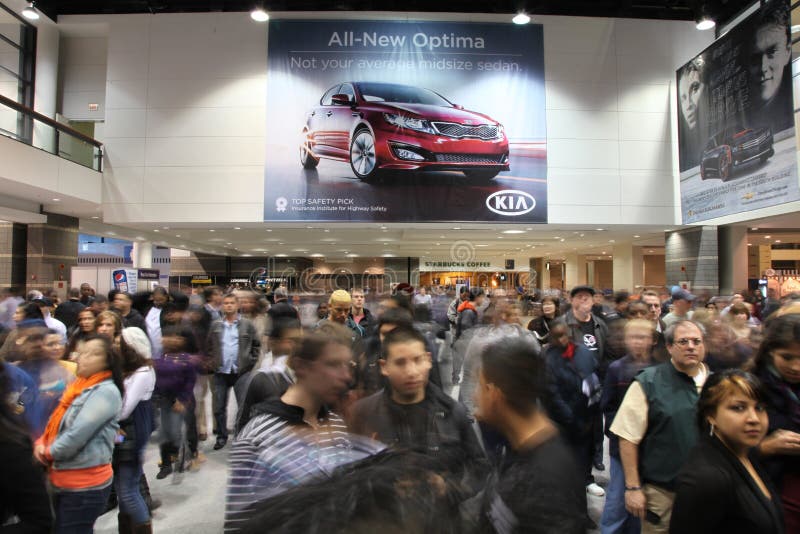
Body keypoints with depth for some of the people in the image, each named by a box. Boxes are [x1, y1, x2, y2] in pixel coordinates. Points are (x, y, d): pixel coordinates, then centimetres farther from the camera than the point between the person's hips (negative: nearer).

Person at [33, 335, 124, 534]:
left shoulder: (106, 391, -18)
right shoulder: (79, 387, 11)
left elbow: (78, 434, -23)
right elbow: (55, 422, 15)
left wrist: (48, 452, -8)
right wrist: (41, 443, -5)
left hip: (85, 483, -9)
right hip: (63, 480, 9)